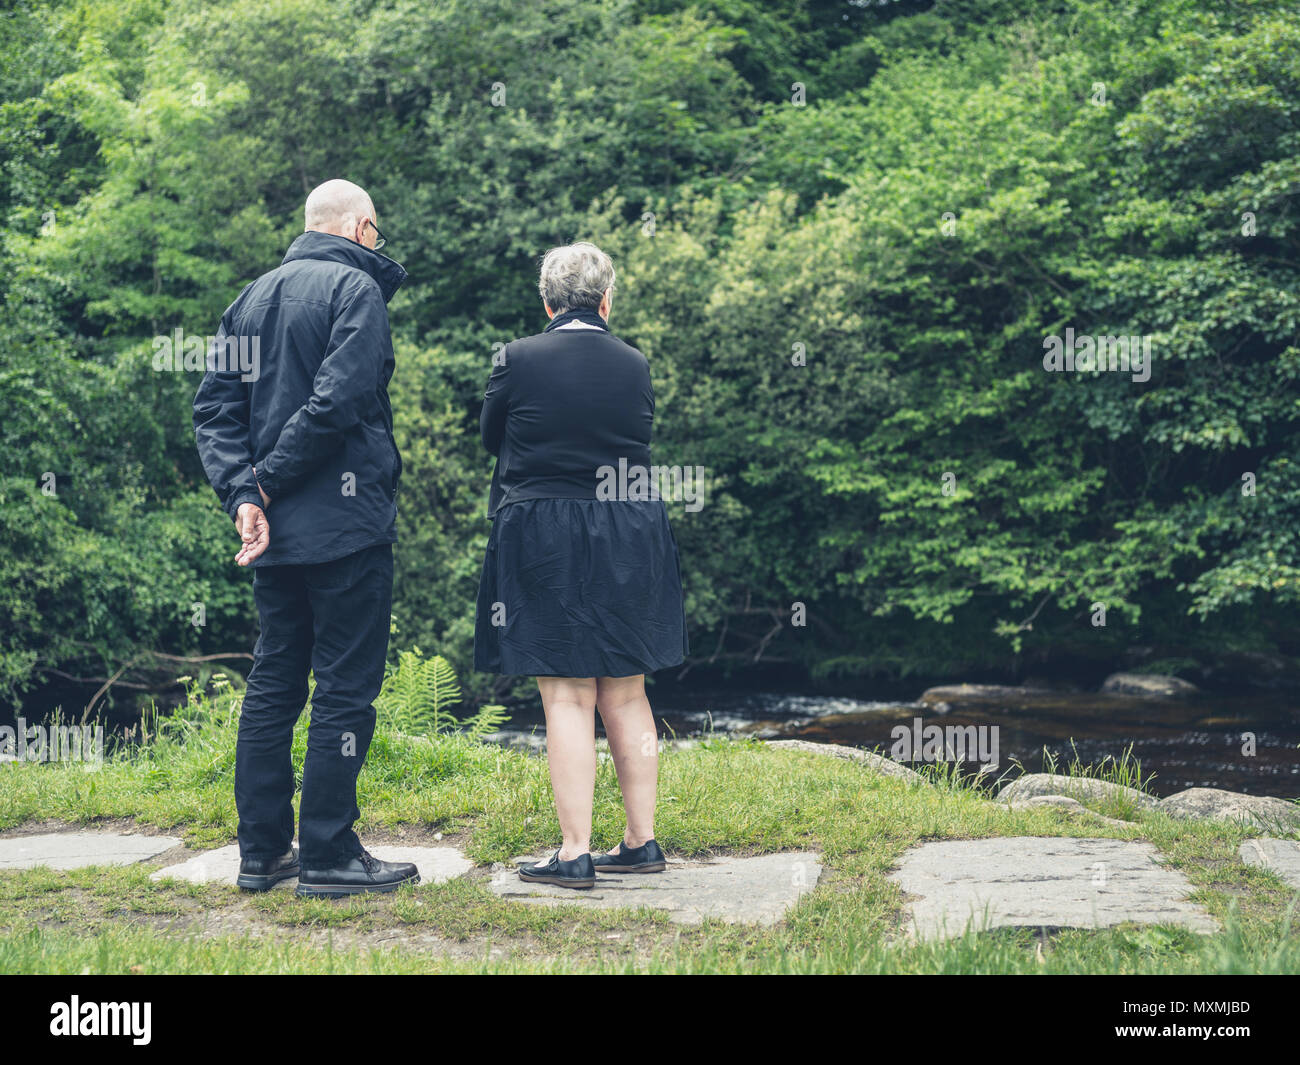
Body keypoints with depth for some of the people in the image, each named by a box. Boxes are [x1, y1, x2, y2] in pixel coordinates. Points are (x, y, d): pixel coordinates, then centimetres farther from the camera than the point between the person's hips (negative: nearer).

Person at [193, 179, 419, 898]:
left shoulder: (254, 296, 15)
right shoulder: (356, 288, -7)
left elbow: (215, 408, 7)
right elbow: (337, 402, -20)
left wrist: (243, 493, -3)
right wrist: (267, 482, -11)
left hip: (275, 529, 8)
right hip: (345, 519, -7)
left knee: (273, 679, 13)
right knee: (345, 684, -2)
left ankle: (262, 851, 17)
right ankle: (329, 857, 1)